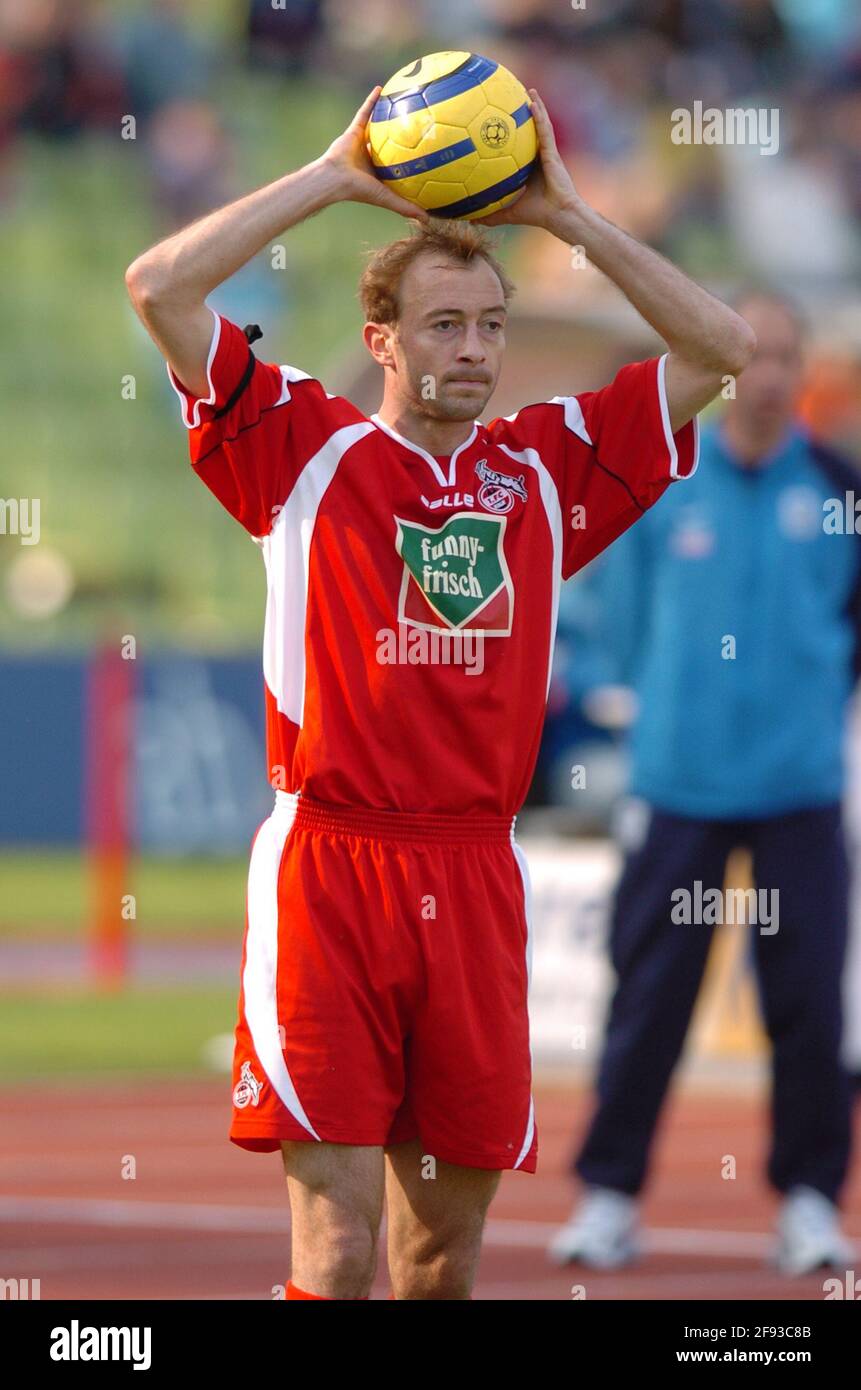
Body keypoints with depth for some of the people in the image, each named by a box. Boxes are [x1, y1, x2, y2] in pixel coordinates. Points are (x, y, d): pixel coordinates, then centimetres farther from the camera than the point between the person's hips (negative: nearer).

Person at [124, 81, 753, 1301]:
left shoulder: (546, 468, 11)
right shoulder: (307, 448, 4)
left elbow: (721, 348, 11)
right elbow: (159, 287, -5)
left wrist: (566, 215, 5)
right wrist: (336, 178, -2)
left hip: (476, 875, 3)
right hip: (328, 868, -3)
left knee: (450, 1234, 9)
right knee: (337, 1235, -9)